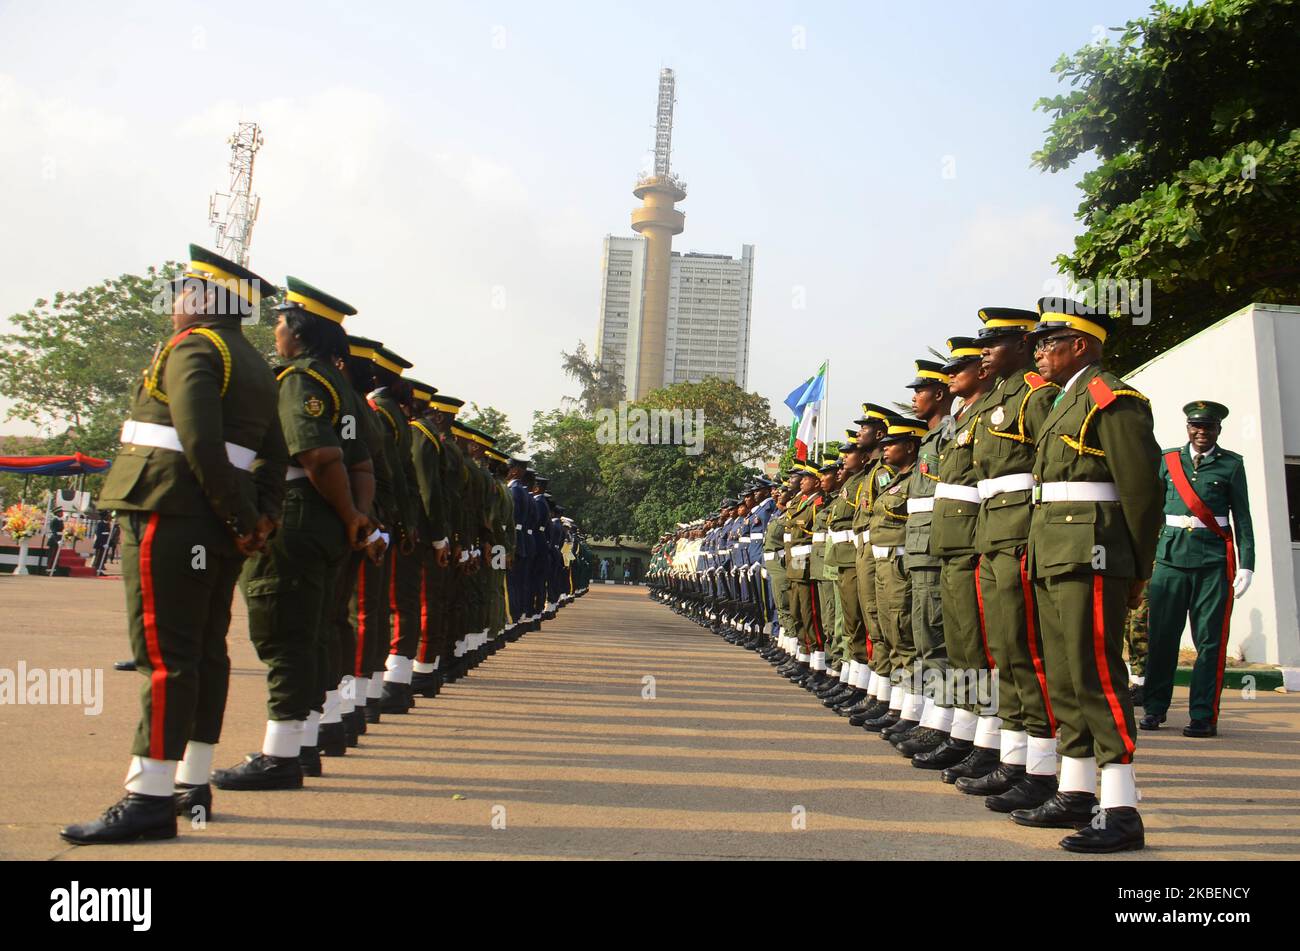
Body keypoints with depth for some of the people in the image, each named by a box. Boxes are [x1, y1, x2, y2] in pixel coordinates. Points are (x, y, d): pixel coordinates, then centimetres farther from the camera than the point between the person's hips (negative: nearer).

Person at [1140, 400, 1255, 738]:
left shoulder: (1231, 464, 7)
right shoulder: (1167, 460, 11)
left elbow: (1242, 517, 5)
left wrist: (1246, 564, -1)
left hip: (1214, 560, -1)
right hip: (1171, 556, 2)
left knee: (1210, 640, 0)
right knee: (1161, 635, 3)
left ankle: (1204, 716, 6)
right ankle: (1155, 708, 14)